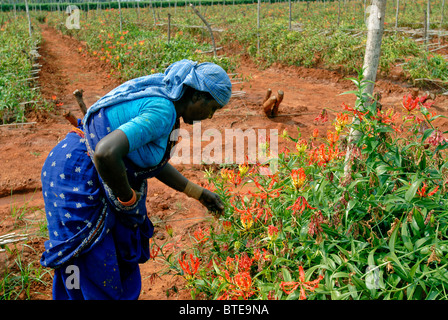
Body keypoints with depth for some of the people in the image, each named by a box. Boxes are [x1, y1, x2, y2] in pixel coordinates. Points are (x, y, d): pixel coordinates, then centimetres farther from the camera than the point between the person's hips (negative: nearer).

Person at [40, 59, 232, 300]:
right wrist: (128, 198, -19)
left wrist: (200, 194, 19)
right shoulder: (162, 112, -23)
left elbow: (155, 162, 17)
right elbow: (106, 154, -37)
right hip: (75, 178, -10)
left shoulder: (162, 101, 8)